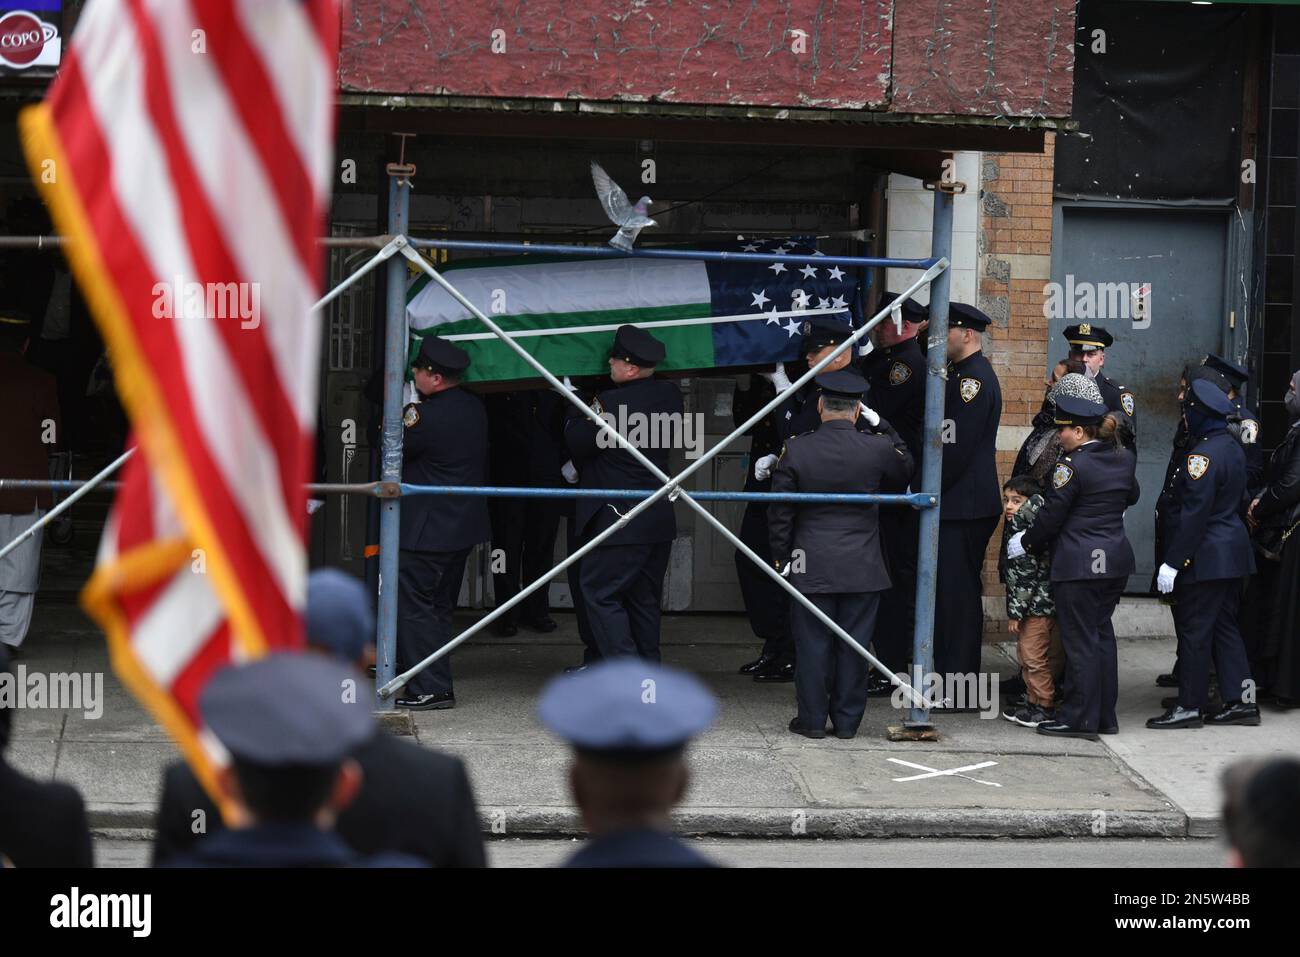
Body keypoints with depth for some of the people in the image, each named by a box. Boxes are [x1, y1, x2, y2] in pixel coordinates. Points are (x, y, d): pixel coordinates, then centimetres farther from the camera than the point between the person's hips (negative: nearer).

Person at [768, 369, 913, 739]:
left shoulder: (796, 450, -7)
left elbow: (780, 512, -3)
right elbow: (905, 470, 17)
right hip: (863, 568, 1)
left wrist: (781, 556, 8)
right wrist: (882, 426, 17)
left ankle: (812, 719, 11)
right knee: (853, 644, 7)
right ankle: (847, 719, 12)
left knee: (813, 643, 6)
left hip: (812, 567, -1)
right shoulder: (878, 448, -7)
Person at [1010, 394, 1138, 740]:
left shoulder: (1072, 465, -15)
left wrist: (1027, 543, 4)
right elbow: (1131, 495, 24)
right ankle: (1105, 716, 20)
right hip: (1116, 560, 8)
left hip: (1079, 564, -8)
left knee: (1080, 640, -2)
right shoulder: (1124, 460, 6)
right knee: (1102, 633, 15)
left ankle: (1079, 719, 1)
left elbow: (1051, 514, -11)